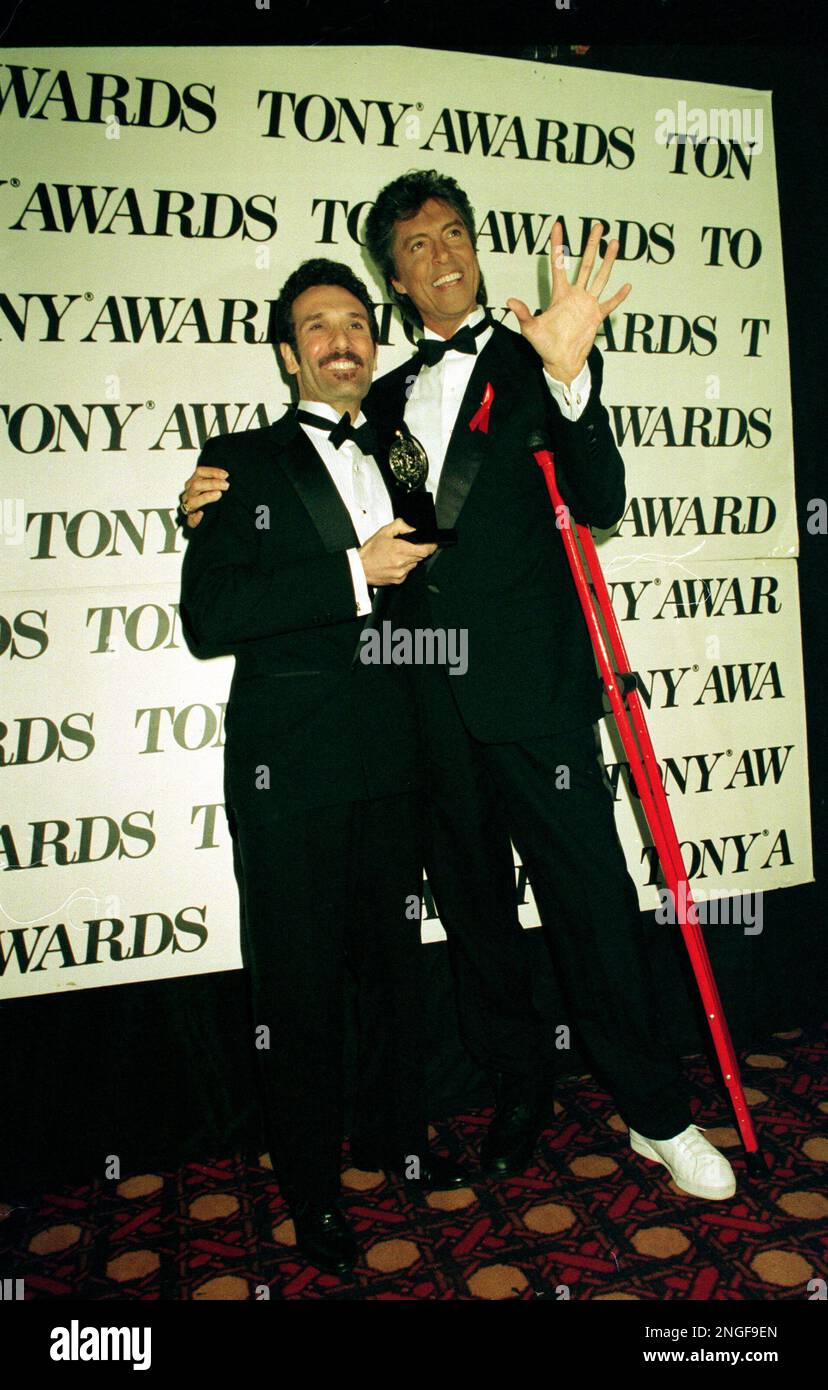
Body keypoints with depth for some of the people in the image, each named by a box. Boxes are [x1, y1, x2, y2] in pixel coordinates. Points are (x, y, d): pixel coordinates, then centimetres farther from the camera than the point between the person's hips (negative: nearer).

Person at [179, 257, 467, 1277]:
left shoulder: (397, 461, 17)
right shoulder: (243, 460, 1)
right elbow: (206, 617, -14)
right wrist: (355, 570, -16)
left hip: (391, 761, 5)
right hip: (289, 766, -5)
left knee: (393, 962, 18)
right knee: (300, 984, 7)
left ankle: (393, 1136, 40)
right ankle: (311, 1188, 28)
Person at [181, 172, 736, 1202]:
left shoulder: (537, 366, 5)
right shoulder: (386, 399, 17)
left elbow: (598, 502, -8)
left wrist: (569, 373, -23)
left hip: (531, 682, -4)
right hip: (430, 700, 5)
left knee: (591, 902, 1)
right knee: (473, 911, 14)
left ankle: (656, 1115, 21)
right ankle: (519, 1095, 33)